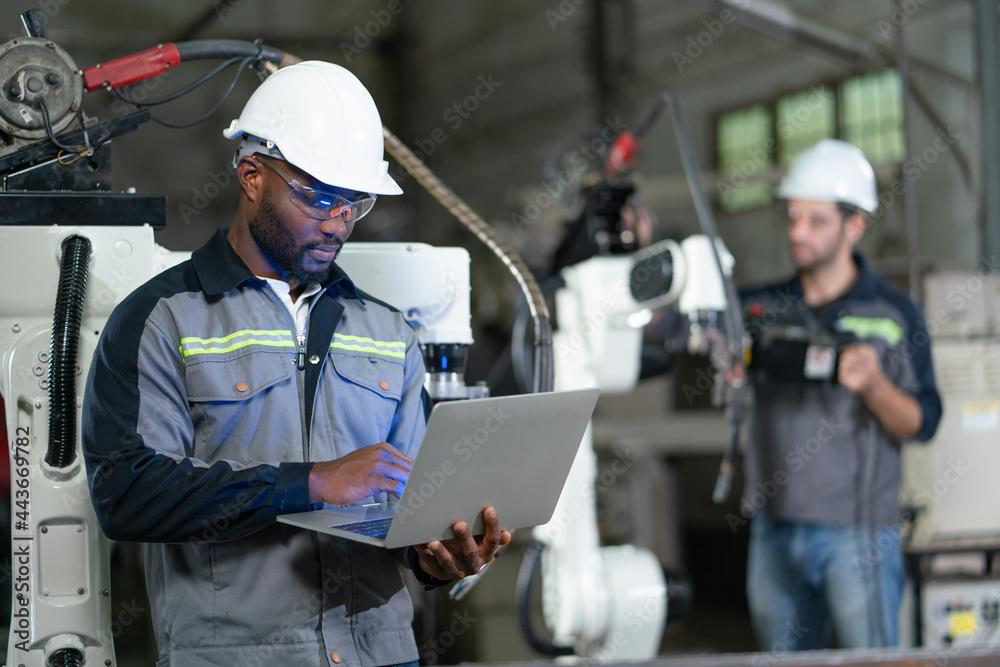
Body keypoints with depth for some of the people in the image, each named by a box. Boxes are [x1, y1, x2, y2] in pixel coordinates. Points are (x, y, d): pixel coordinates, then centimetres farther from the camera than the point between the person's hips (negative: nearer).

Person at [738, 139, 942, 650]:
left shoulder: (893, 314, 1)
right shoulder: (761, 307, 8)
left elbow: (923, 425, -3)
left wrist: (874, 385, -23)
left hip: (857, 534, -3)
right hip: (774, 531, 4)